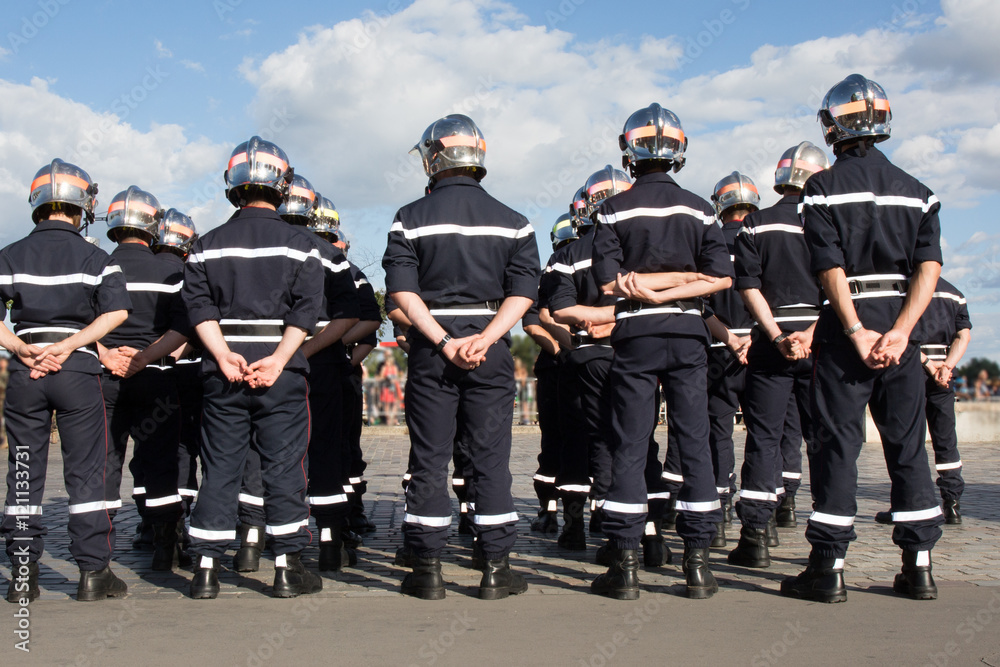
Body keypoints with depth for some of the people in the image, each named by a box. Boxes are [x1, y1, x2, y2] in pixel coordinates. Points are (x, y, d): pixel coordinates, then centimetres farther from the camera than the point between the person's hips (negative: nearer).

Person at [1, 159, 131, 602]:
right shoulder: (94, 257, 2)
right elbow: (116, 311, -12)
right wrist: (67, 346, -13)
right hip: (79, 369, -2)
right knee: (85, 472, 3)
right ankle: (93, 572, 5)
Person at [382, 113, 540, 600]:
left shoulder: (411, 219, 2)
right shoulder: (512, 222, 7)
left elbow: (403, 291, -8)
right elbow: (522, 291, -3)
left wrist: (442, 341, -11)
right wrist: (482, 340, -11)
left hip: (430, 348, -1)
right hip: (492, 349, 1)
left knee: (429, 460, 5)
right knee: (491, 459, 6)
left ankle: (427, 569, 10)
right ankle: (496, 569, 9)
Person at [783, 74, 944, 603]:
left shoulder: (823, 188, -1)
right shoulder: (916, 191, 12)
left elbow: (831, 268, -12)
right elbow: (929, 268, -1)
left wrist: (857, 333, -12)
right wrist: (898, 333, -9)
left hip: (847, 322, -4)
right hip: (900, 322, 4)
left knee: (837, 443, -1)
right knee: (907, 444, 9)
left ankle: (828, 568, 2)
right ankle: (918, 565, 13)